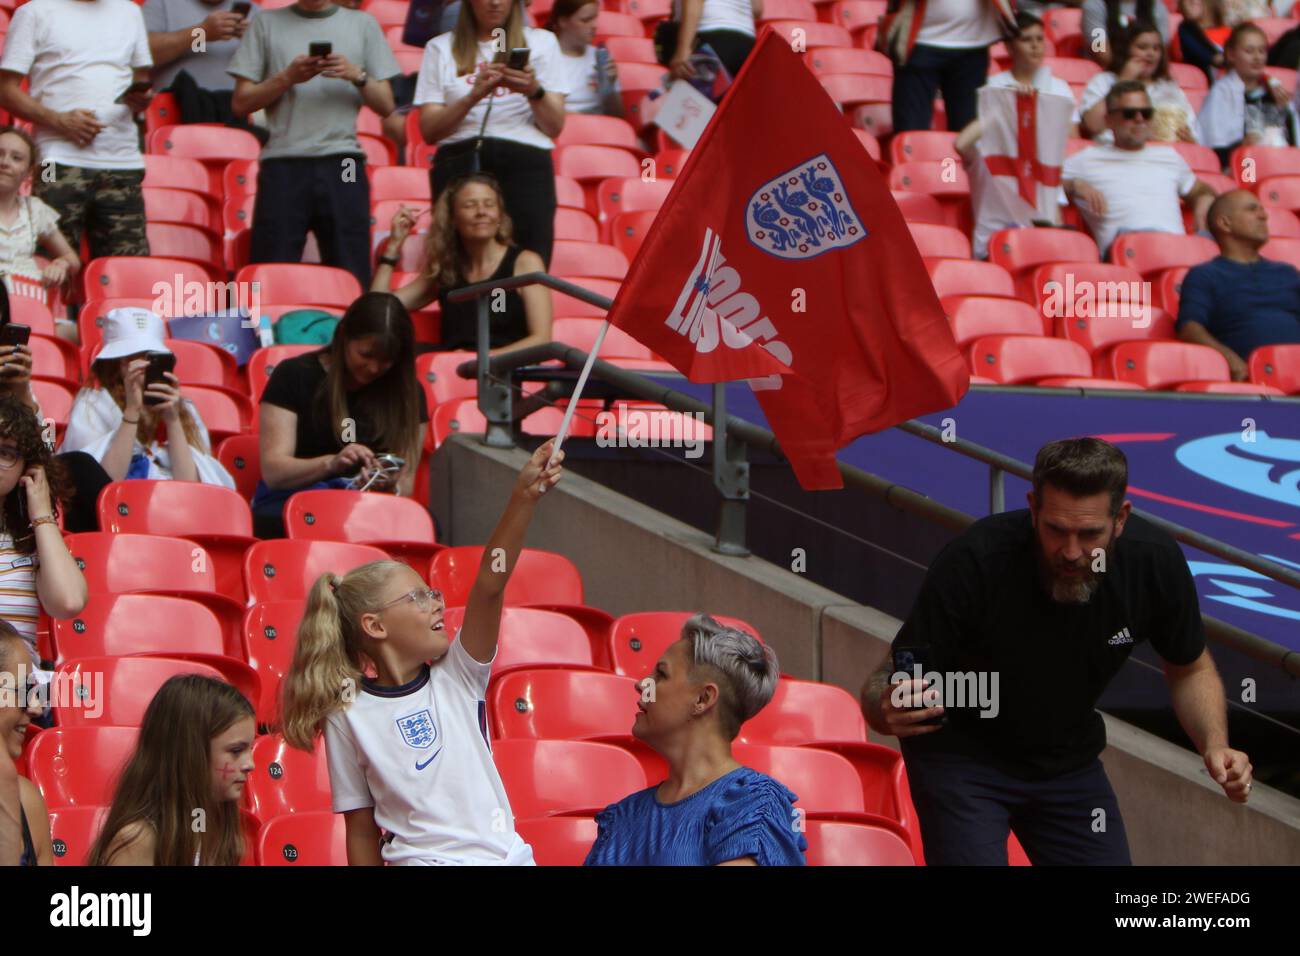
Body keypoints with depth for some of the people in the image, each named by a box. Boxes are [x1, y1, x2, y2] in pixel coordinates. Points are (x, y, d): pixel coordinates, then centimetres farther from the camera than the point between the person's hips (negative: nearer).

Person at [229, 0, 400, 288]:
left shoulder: (362, 24, 14)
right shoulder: (267, 23, 12)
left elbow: (386, 106, 12)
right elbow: (240, 103, 8)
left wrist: (358, 76, -6)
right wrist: (286, 78, -7)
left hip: (342, 164, 1)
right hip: (283, 165, -1)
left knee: (352, 280, -4)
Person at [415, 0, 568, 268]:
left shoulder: (541, 42, 15)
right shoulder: (441, 48, 13)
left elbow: (554, 127, 9)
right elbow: (429, 130, 4)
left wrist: (534, 92, -10)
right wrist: (473, 97, -10)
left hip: (525, 163, 0)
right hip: (460, 163, 0)